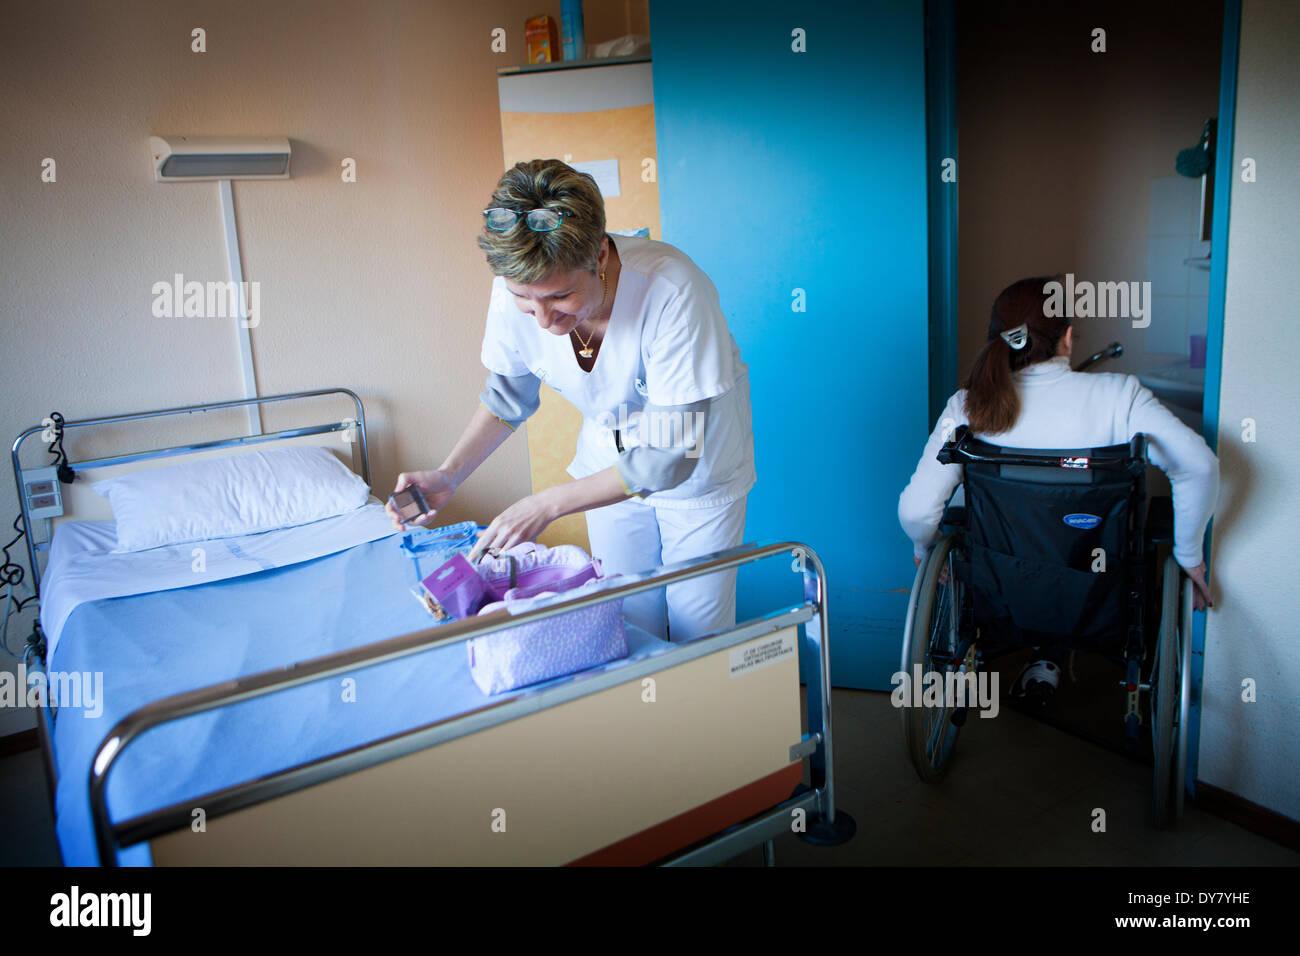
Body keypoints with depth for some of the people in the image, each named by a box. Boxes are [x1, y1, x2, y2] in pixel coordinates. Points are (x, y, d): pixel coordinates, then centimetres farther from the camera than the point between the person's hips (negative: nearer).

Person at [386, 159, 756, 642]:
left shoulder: (671, 289, -36)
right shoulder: (514, 291, -22)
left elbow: (671, 454, -31)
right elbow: (509, 394, -2)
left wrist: (548, 503, -31)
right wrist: (448, 475, -16)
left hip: (698, 471, -3)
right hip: (612, 467, 4)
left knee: (698, 639, 7)